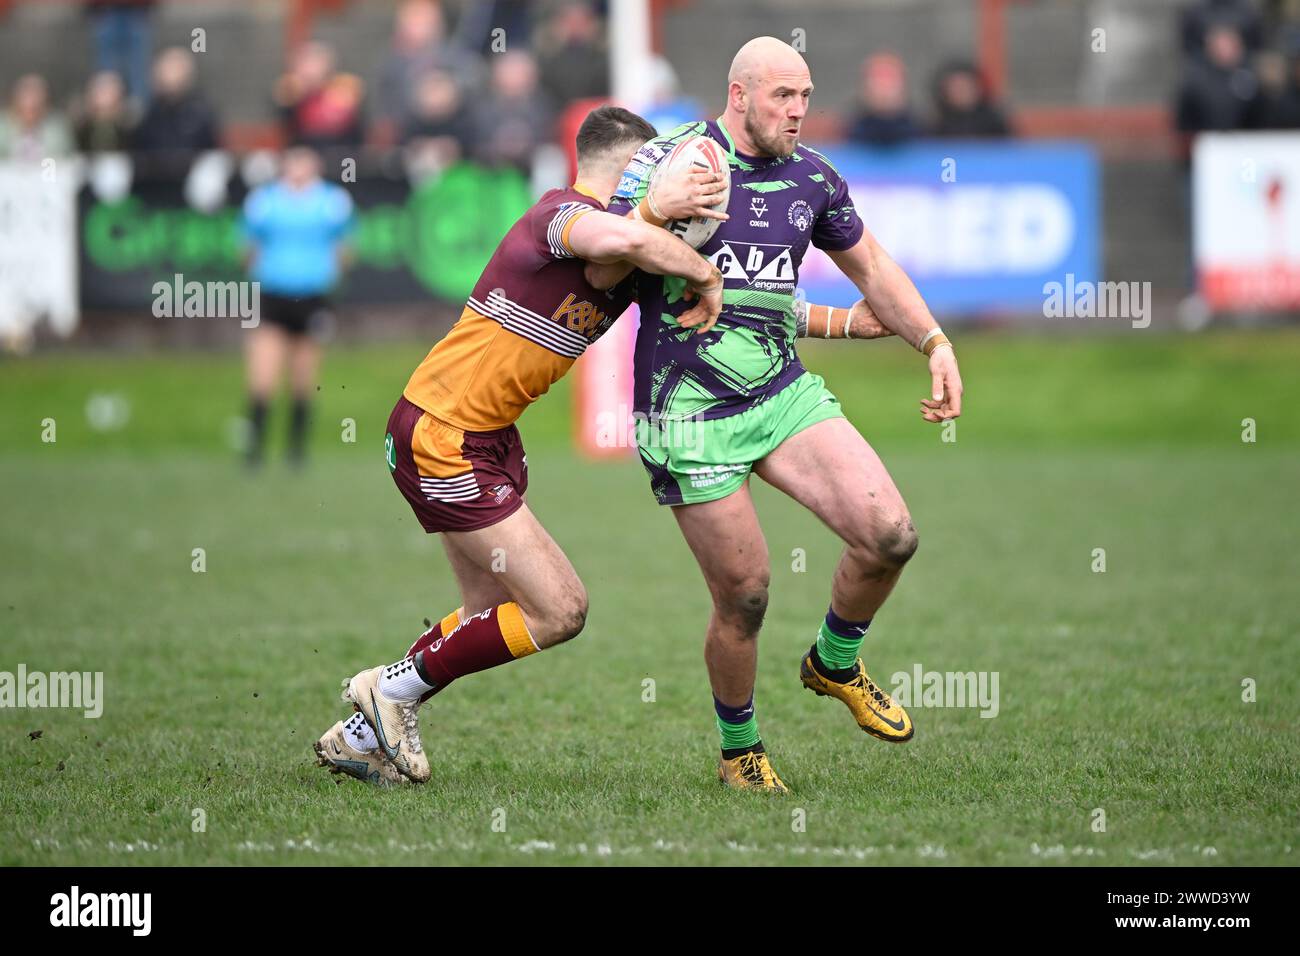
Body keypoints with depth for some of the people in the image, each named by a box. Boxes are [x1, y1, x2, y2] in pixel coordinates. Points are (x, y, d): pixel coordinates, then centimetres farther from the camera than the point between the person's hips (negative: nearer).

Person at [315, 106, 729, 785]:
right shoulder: (561, 212, -21)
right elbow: (621, 239, -41)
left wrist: (661, 210, -16)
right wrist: (705, 274, -28)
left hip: (490, 437, 10)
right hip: (441, 439, -10)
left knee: (493, 615, 16)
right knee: (558, 610, -7)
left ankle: (358, 737, 28)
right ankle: (392, 690, 8)